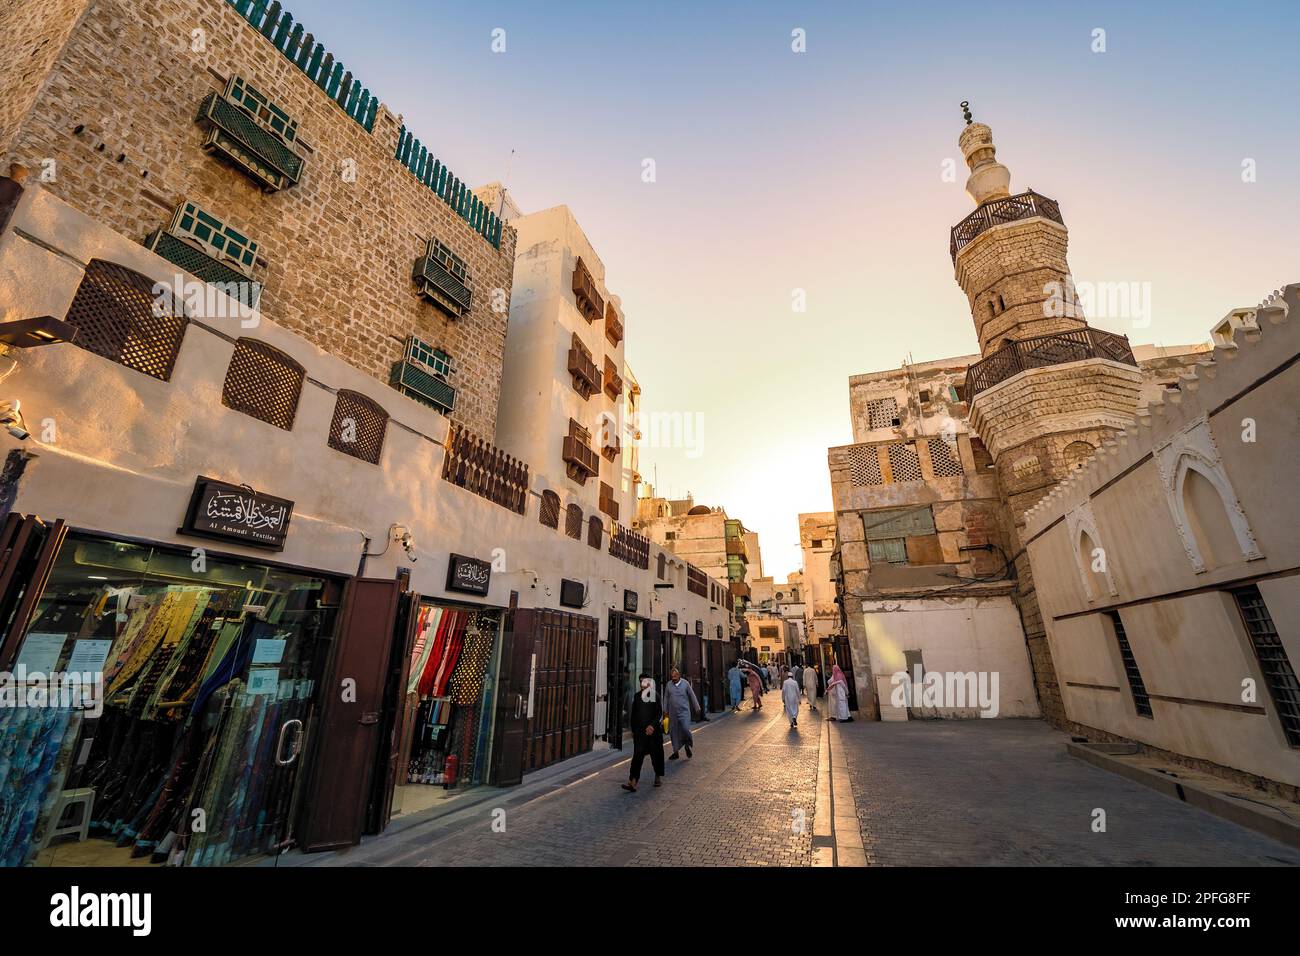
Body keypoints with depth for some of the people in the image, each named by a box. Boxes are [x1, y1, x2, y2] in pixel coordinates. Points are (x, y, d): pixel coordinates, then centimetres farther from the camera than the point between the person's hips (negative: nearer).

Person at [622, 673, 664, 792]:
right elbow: (633, 714, 14)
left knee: (656, 754, 9)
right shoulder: (637, 696, 9)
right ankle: (633, 782, -11)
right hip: (639, 731, 2)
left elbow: (659, 713, -6)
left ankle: (658, 776, 31)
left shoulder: (655, 696, -1)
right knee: (637, 755, -8)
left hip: (653, 730, -2)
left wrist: (652, 725, -18)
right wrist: (633, 730, 12)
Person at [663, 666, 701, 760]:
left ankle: (687, 745, 14)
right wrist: (665, 710, 9)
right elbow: (666, 698, 8)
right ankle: (675, 752, 21)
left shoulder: (685, 683, -4)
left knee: (685, 729, -14)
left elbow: (692, 696, 4)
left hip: (684, 711, -2)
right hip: (673, 712, 2)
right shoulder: (669, 684, 1)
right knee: (674, 732, 7)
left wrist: (697, 708, 7)